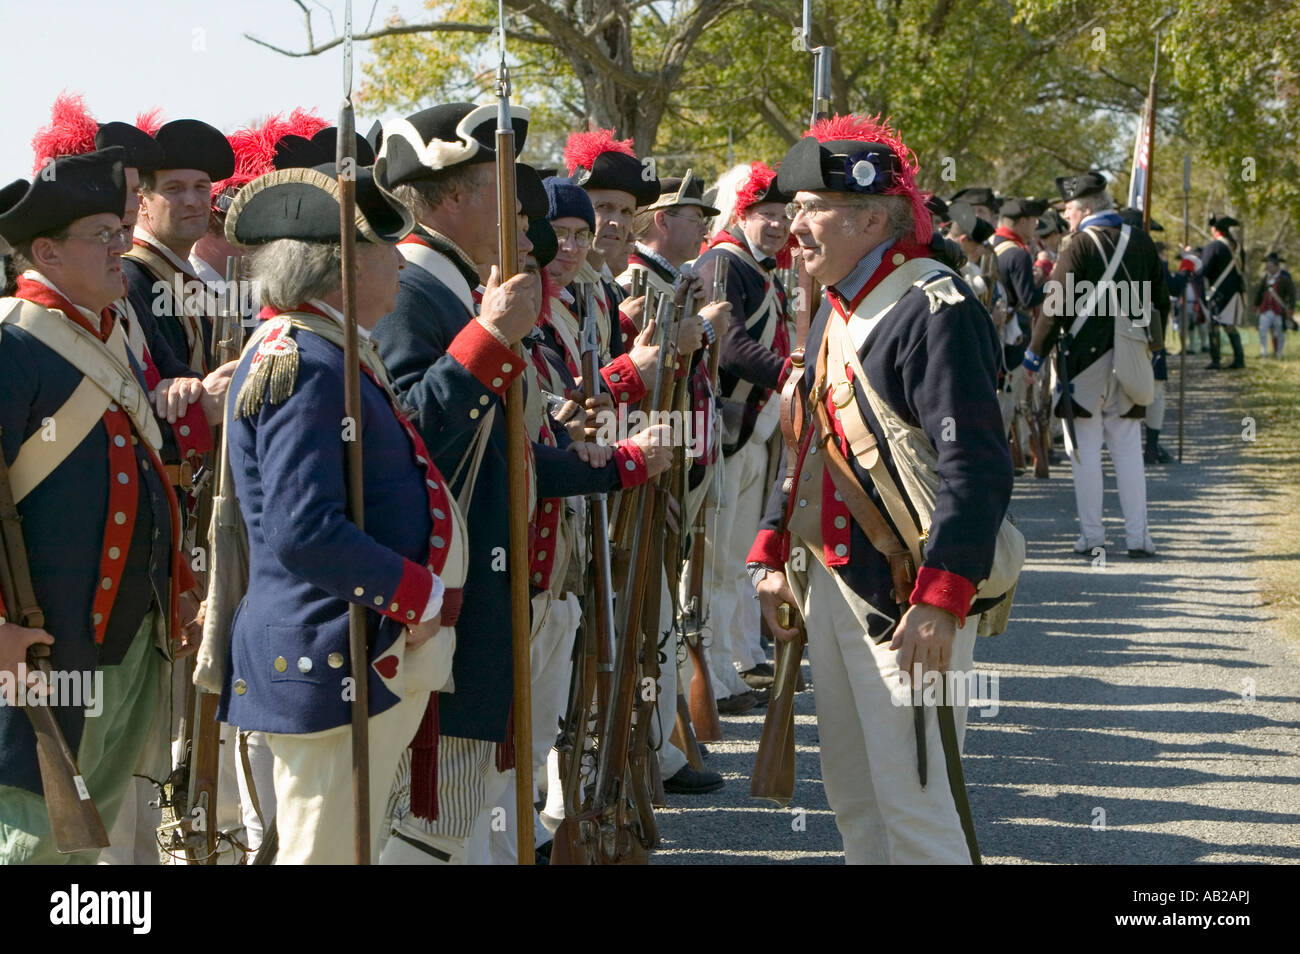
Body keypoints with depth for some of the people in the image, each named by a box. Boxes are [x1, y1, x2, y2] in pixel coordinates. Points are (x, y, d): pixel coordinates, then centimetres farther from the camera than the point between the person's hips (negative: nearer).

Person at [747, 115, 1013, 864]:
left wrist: (942, 597, -29)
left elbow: (977, 469, -23)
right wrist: (773, 555, 16)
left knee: (912, 803, -4)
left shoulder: (935, 310, -16)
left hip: (904, 598, -9)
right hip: (830, 585, 9)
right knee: (852, 793, 17)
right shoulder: (836, 310, 13)